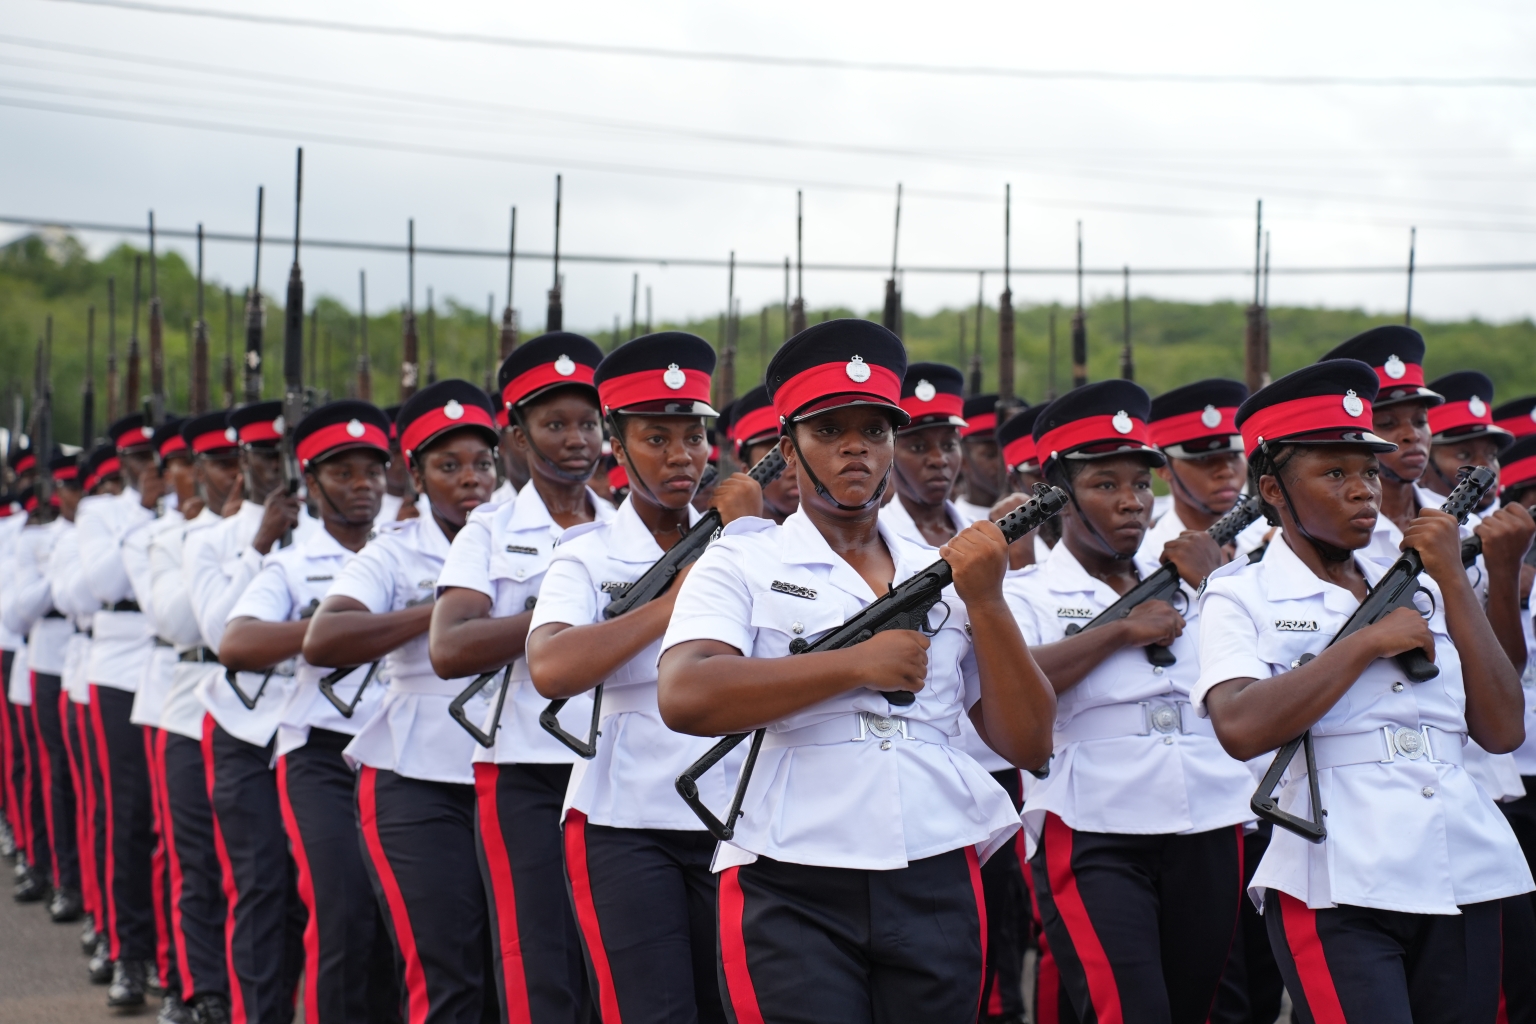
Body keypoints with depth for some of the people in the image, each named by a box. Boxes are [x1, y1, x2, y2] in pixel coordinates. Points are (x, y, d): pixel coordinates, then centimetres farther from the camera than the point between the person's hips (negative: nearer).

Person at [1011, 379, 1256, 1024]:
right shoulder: (1032, 595, 3)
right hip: (1093, 841, -5)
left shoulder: (1184, 580, 16)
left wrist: (1219, 583, 1)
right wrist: (1123, 630, -11)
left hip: (1209, 831, 5)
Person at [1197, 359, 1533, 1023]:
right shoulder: (1242, 595, 1)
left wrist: (1452, 579, 4)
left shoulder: (1419, 587, 15)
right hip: (1337, 890, -5)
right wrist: (1371, 641, -10)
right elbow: (1241, 730, -18)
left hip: (1464, 877, 5)